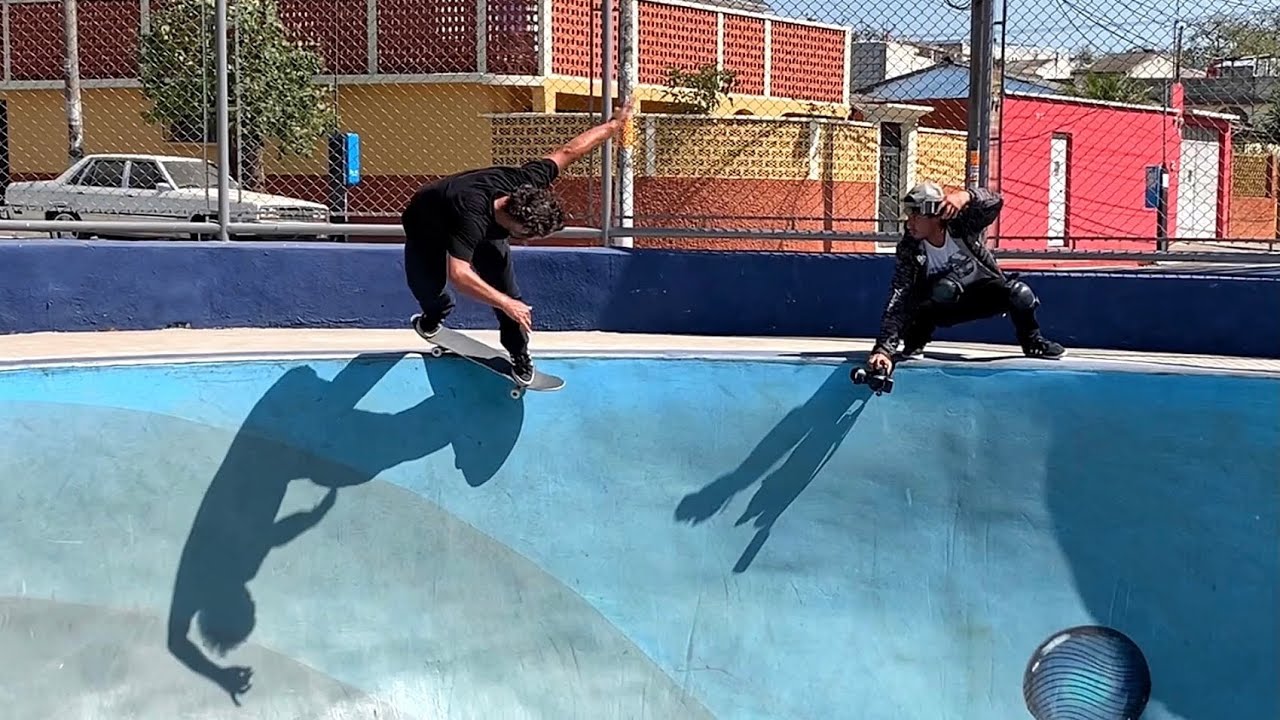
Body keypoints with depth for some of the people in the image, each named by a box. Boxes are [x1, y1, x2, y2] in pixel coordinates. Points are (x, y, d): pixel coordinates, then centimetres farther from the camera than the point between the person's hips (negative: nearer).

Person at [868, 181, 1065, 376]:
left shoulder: (961, 224, -22)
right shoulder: (908, 249, -23)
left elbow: (995, 202, -36)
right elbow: (897, 302, -27)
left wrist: (965, 197, -59)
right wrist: (883, 349, -38)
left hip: (983, 294, 1)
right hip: (942, 307, -1)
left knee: (1020, 293, -27)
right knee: (945, 288, -35)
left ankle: (1032, 342, 3)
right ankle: (914, 341, -12)